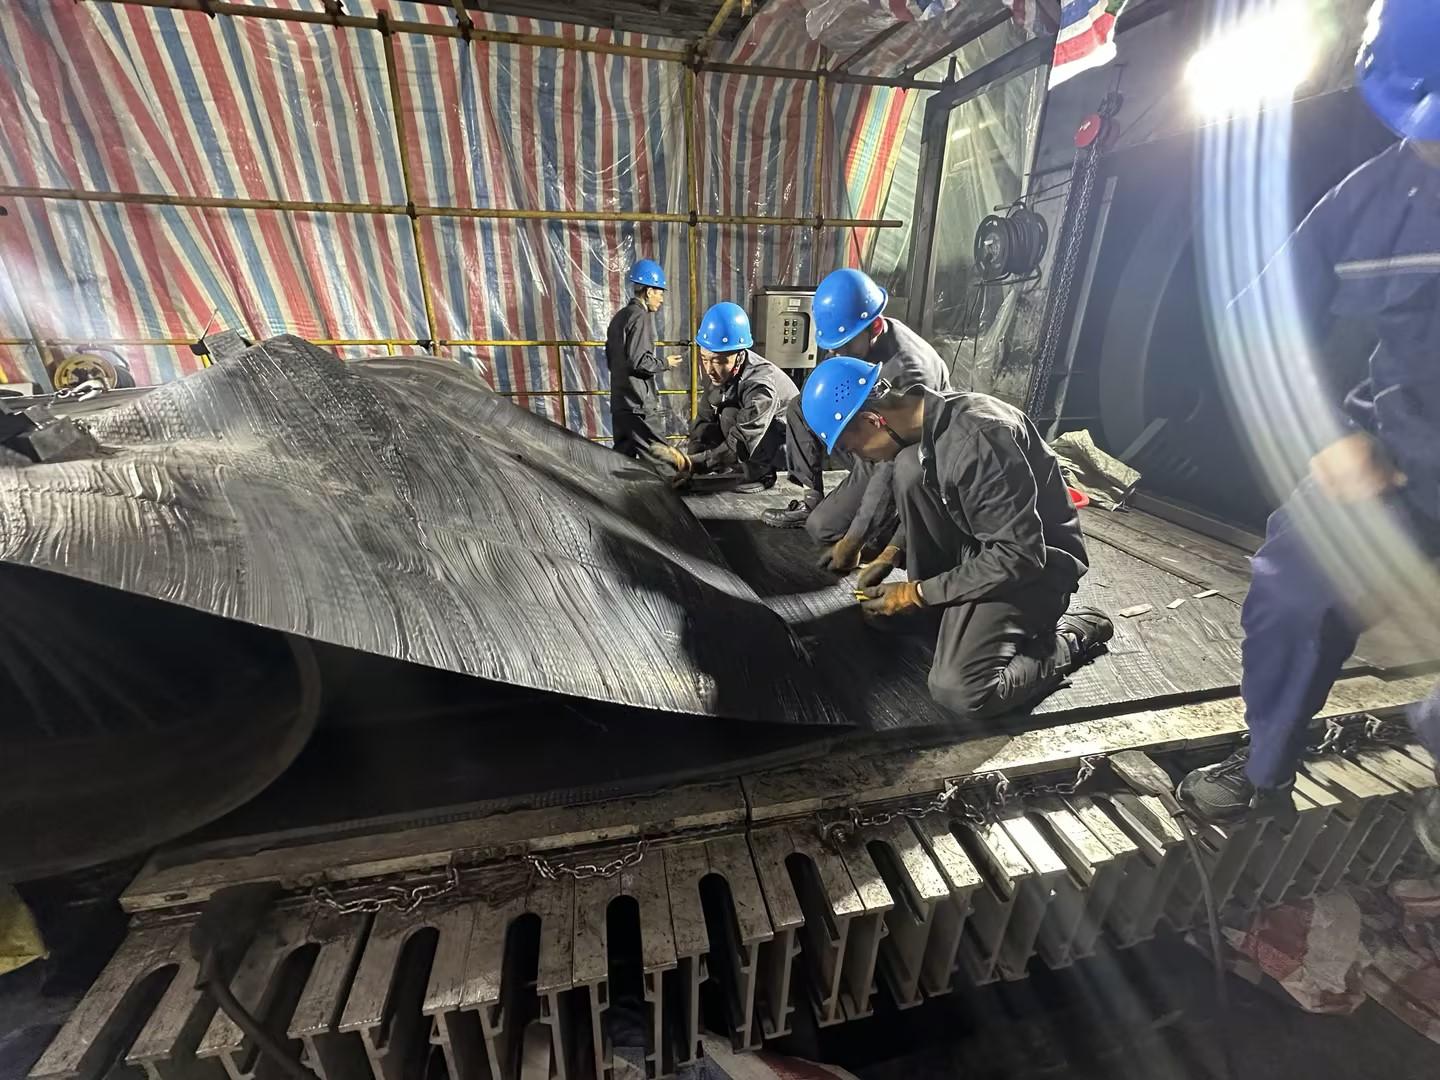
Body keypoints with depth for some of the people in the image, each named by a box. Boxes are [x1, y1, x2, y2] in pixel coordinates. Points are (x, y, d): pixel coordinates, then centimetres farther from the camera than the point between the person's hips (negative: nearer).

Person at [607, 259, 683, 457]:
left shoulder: (619, 316, 17)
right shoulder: (640, 317, -11)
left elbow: (610, 358, 21)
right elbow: (639, 361, -19)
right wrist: (665, 363, -5)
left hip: (620, 401, 9)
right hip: (638, 403, -9)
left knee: (623, 455, 11)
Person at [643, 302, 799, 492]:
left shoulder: (760, 385, -33)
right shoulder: (724, 372, -10)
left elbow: (741, 444, -39)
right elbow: (706, 419, -11)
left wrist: (692, 463, -45)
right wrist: (686, 461, -24)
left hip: (788, 443, -8)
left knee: (730, 414, -26)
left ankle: (761, 472, -12)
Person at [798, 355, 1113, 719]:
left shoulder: (976, 439, -31)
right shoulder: (925, 416, -3)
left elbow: (1020, 556, -28)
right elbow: (919, 503, 14)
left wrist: (917, 594, -21)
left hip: (1034, 562, -7)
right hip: (982, 543, 8)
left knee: (959, 690, -23)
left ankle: (1073, 634, 3)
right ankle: (937, 605, -2)